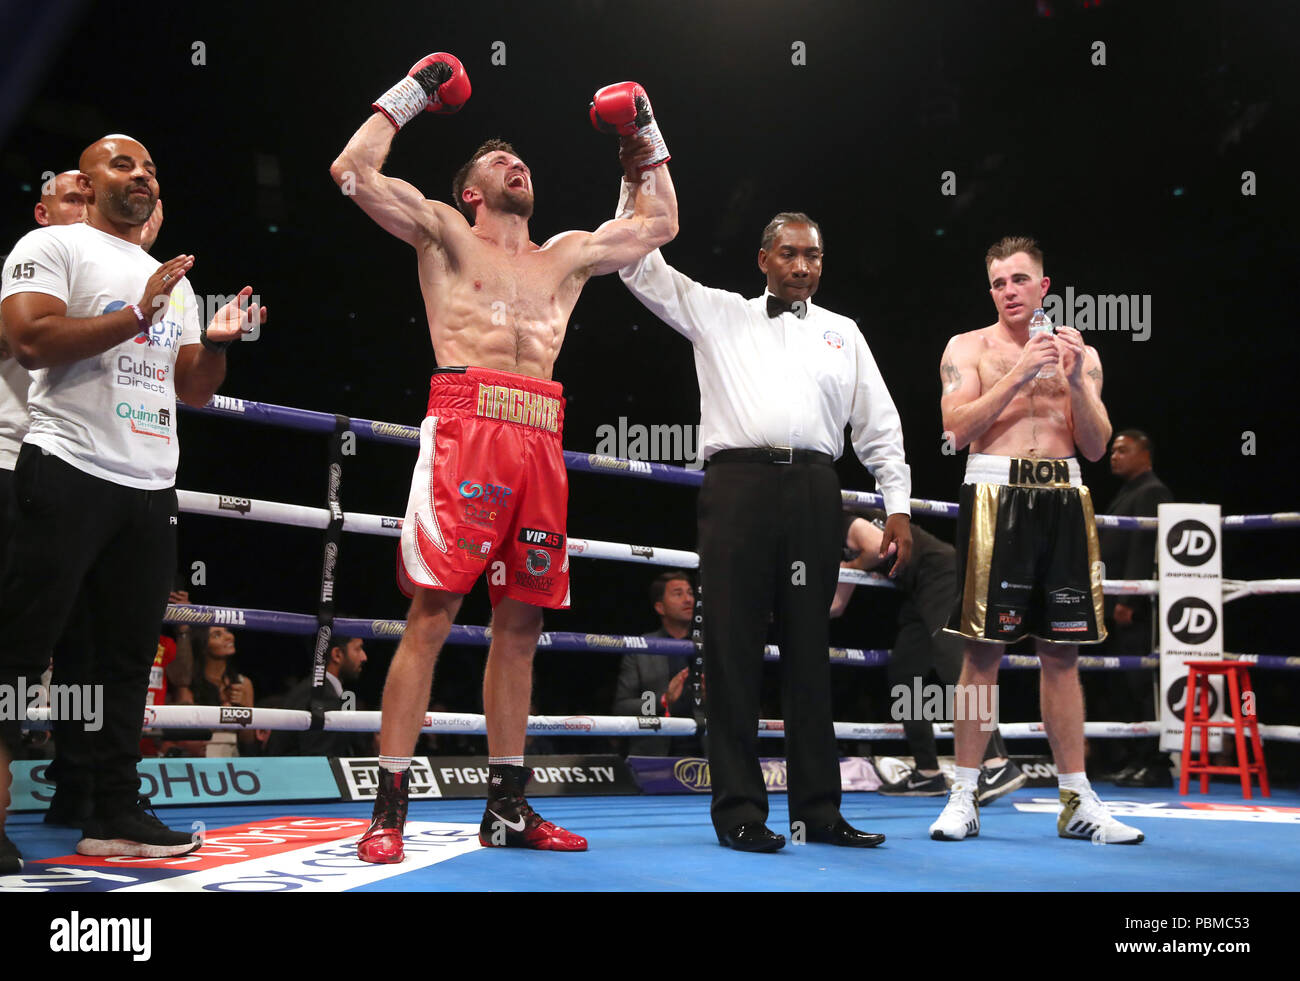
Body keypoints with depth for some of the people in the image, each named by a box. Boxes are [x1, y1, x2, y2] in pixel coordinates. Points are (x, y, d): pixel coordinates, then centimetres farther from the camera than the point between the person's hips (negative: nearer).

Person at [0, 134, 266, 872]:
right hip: (71, 473, -7)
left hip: (152, 486, 7)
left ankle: (117, 812, 12)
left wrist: (218, 342, 2)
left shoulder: (176, 282, 21)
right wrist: (137, 315, -17)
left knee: (129, 653, 7)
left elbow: (194, 391, 21)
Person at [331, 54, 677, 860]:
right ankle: (390, 808, -9)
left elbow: (660, 222, 36)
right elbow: (354, 171, 5)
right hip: (466, 423, -5)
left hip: (540, 438, 5)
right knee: (432, 615, -11)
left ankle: (508, 807, 13)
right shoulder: (445, 234, 14)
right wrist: (411, 95, 15)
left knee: (521, 624, 5)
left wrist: (645, 136, 34)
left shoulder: (568, 256, 27)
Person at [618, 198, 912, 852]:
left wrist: (898, 505, 9)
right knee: (733, 647, -4)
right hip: (738, 485, -2)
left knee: (809, 651, 4)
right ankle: (738, 811, 0)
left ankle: (817, 810, 8)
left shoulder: (842, 334, 22)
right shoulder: (719, 314, 17)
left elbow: (879, 425, 18)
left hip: (813, 493, 2)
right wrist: (638, 180, 7)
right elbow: (640, 266, 14)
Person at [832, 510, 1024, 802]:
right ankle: (928, 773, 9)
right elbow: (834, 606, 21)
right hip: (922, 595, 10)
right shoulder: (842, 546, 24)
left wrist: (853, 566, 0)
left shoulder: (849, 524, -1)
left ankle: (998, 764, -33)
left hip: (943, 576, -10)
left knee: (954, 667, -23)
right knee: (901, 673, 8)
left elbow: (882, 547, -17)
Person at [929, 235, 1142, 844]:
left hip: (1062, 500, 3)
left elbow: (1096, 446, 8)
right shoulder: (968, 348, 8)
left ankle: (1077, 803, 13)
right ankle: (964, 799, 2)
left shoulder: (1079, 353, 15)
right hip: (994, 496, -3)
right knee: (983, 650, -4)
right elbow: (957, 429, -6)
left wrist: (1075, 380, -6)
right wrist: (1020, 372, -10)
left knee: (1062, 653, 6)